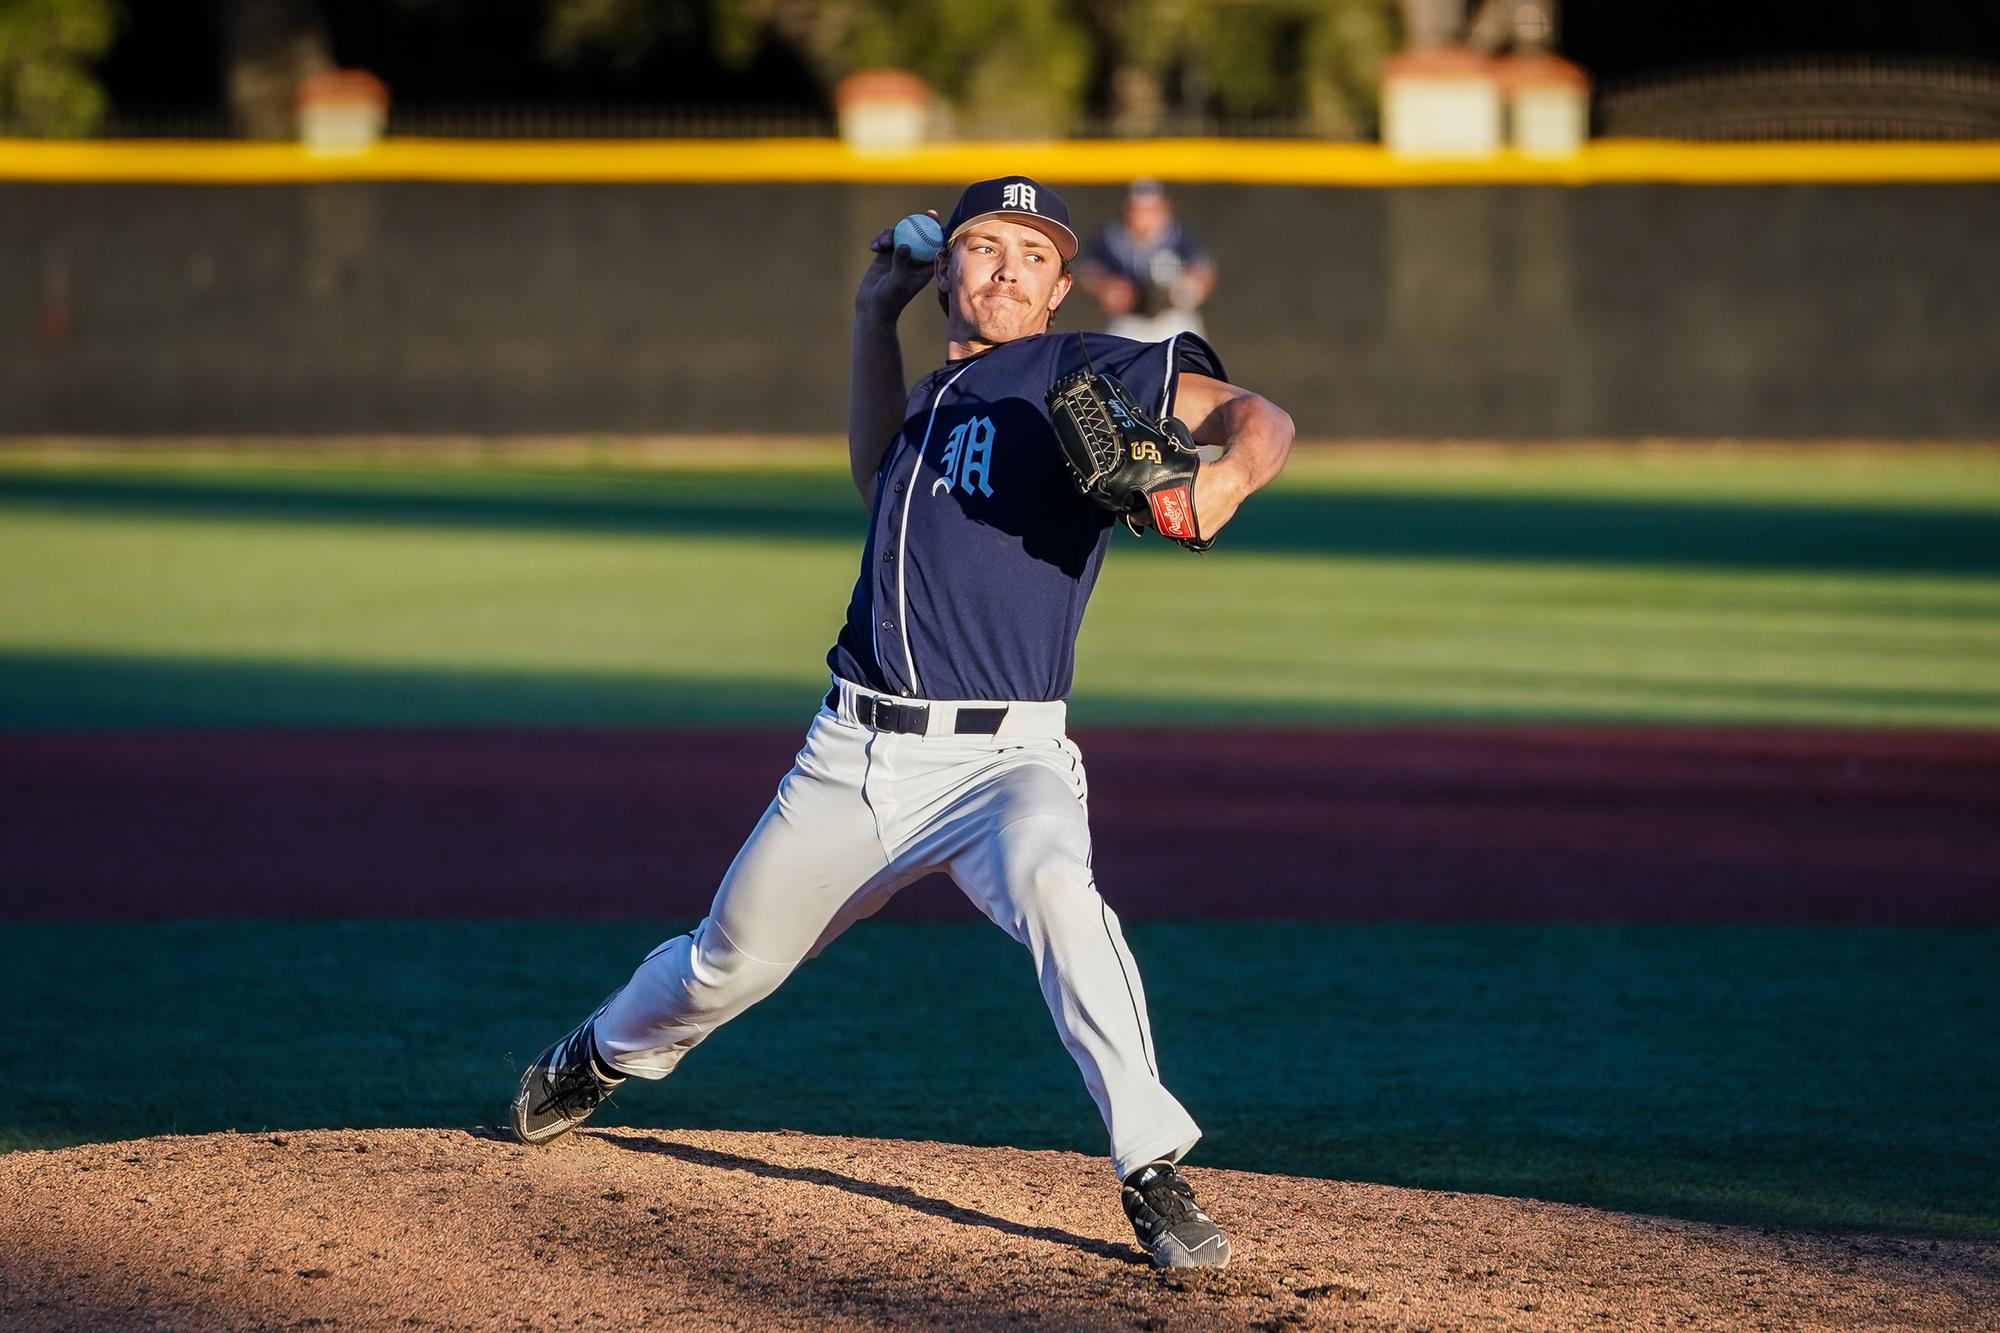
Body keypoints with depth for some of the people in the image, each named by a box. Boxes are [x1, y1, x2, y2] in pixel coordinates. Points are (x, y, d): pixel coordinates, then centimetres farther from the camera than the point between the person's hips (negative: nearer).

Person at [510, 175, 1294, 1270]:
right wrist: (875, 316, 27)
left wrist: (1226, 478, -36)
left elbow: (1259, 418, -13)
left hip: (1002, 761, -6)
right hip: (855, 756, 6)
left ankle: (1155, 1175, -33)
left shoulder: (1078, 372, -4)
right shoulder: (940, 396, 15)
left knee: (1051, 885, -37)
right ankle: (598, 1058, 50)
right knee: (727, 964, 18)